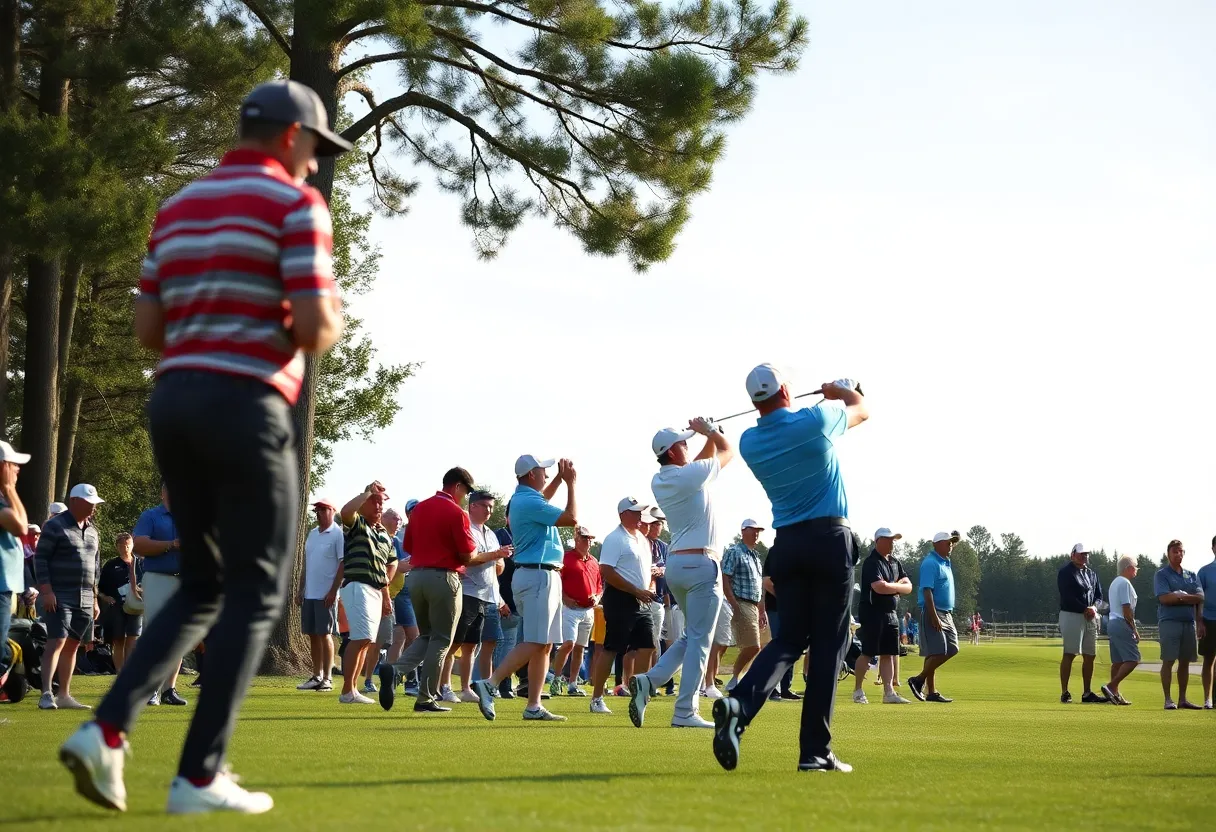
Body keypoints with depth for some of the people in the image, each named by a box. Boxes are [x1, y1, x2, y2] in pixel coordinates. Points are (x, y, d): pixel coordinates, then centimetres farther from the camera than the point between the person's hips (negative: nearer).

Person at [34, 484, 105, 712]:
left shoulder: (92, 530, 16)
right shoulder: (55, 526, -5)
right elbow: (40, 558, -8)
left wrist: (94, 599, 19)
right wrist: (46, 591, -15)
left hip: (85, 599, 7)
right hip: (59, 597, -7)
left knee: (72, 645, 8)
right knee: (57, 642, -16)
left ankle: (64, 695, 13)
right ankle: (46, 694, -20)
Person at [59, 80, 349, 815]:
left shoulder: (178, 208, 18)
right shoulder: (296, 204, -4)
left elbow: (149, 330, 15)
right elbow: (314, 328, -13)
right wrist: (332, 320, 9)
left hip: (173, 402, 7)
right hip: (246, 407, -7)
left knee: (203, 588, 17)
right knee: (257, 596, 2)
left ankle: (106, 731, 0)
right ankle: (200, 775, -1)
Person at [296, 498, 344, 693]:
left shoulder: (338, 534, -7)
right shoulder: (312, 534, 16)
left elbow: (343, 564, -12)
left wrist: (333, 591, -18)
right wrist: (300, 590, 16)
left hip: (326, 595, -7)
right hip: (309, 594, 7)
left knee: (325, 635, -7)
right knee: (312, 635, 8)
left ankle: (327, 678, -2)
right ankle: (316, 677, 14)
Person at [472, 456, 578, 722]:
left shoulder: (523, 498, 16)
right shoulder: (530, 502, -15)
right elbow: (571, 518, -17)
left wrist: (560, 479, 30)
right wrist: (571, 484, -6)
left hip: (538, 576, 11)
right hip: (539, 576, -11)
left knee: (544, 645, 8)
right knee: (534, 642, -15)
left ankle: (534, 706, 4)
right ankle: (489, 685, -21)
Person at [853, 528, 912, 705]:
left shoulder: (895, 562, 15)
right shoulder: (872, 562, -11)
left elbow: (909, 587, 12)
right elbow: (879, 587, -24)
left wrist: (892, 587, -9)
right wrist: (899, 587, -6)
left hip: (891, 614, 8)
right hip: (872, 612, -8)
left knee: (888, 654, 4)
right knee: (868, 653, -6)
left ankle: (889, 692, 4)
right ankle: (857, 690, 5)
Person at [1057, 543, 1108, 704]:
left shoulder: (1092, 574, 19)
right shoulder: (1065, 572, -3)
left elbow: (1099, 595, 18)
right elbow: (1067, 596, -13)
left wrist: (1094, 607, -4)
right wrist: (1085, 609, -16)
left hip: (1090, 618, 7)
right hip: (1071, 616, -7)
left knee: (1090, 655, 6)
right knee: (1069, 654, -10)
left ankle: (1088, 693, 12)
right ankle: (1064, 693, -9)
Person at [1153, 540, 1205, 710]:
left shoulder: (1192, 575, 17)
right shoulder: (1161, 575, 1)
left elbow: (1200, 598, 6)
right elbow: (1164, 598, -13)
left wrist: (1181, 597, -10)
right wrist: (1190, 598, -8)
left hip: (1189, 622, 5)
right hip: (1169, 622, -5)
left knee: (1185, 661, 8)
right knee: (1168, 661, -7)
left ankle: (1183, 699, 14)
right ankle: (1168, 700, -5)